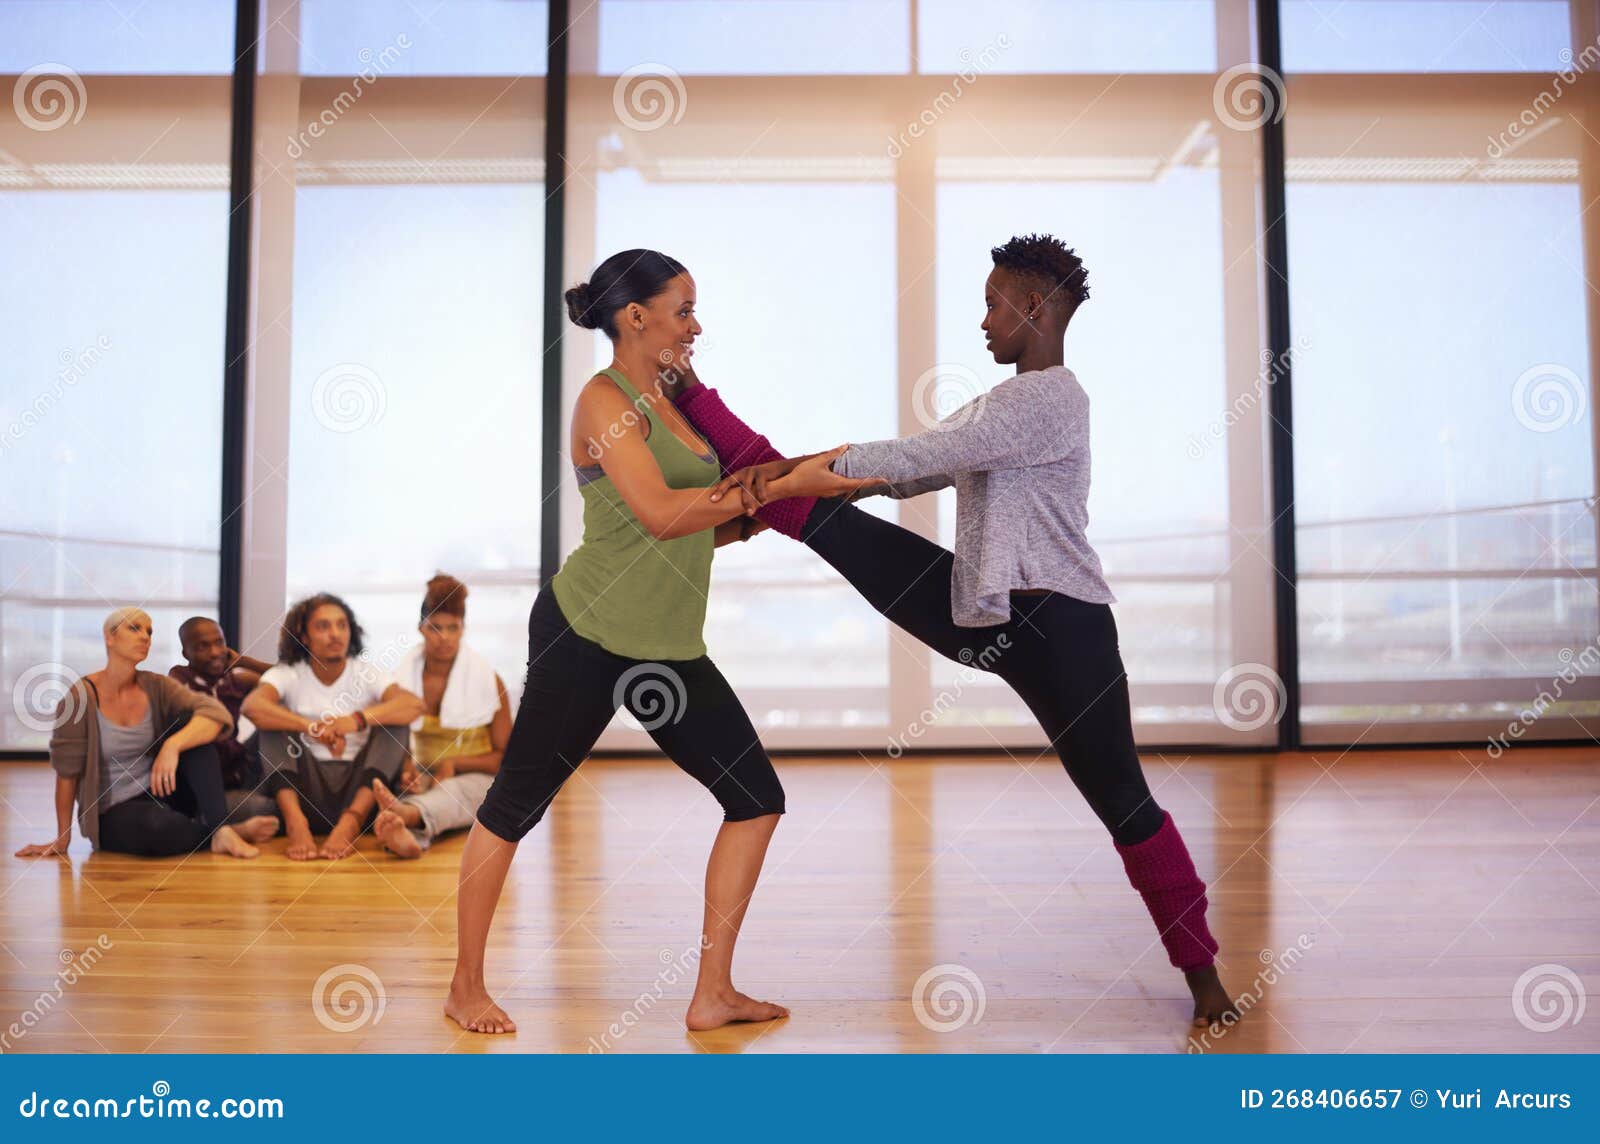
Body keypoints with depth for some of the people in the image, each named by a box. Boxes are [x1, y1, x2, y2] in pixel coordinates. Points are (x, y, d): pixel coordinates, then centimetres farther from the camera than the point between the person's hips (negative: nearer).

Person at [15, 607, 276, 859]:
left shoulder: (156, 686, -3)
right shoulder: (80, 697, -12)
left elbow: (217, 713, -17)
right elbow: (66, 773, -9)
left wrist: (173, 746, -33)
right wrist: (62, 839, -5)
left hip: (159, 792, 4)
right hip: (112, 816, -4)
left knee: (189, 722, -20)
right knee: (156, 825, -39)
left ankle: (220, 828, -27)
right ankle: (216, 834, -9)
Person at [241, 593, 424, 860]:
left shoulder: (367, 673, 2)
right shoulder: (288, 674, 2)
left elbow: (414, 705, -18)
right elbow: (251, 706, -21)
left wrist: (358, 719, -35)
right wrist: (311, 726, -36)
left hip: (357, 788, 0)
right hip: (306, 787, 0)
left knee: (394, 724, -19)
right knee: (273, 721, -17)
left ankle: (352, 820, -37)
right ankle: (295, 821, -37)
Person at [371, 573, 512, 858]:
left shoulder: (487, 680, -4)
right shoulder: (401, 677, 2)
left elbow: (505, 757, 2)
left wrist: (453, 762, -14)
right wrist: (404, 767, -13)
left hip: (477, 778, -2)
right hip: (424, 778, 2)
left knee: (456, 792, -39)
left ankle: (407, 813, -71)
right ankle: (405, 835, -69)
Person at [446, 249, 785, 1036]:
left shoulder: (669, 401, 15)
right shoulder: (605, 400, -9)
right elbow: (659, 514, -23)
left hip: (670, 647, 9)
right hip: (586, 634, -8)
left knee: (757, 800, 4)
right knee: (516, 803, 6)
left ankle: (713, 994, 14)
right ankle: (466, 987, 25)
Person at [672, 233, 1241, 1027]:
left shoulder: (1050, 398, -13)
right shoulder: (1006, 403, 16)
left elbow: (923, 456, -20)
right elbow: (917, 473, 14)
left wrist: (808, 469, -18)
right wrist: (789, 473, 7)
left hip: (1057, 625, -8)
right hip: (975, 613, 8)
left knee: (1122, 801, 2)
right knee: (832, 523, 0)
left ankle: (1201, 969, 18)